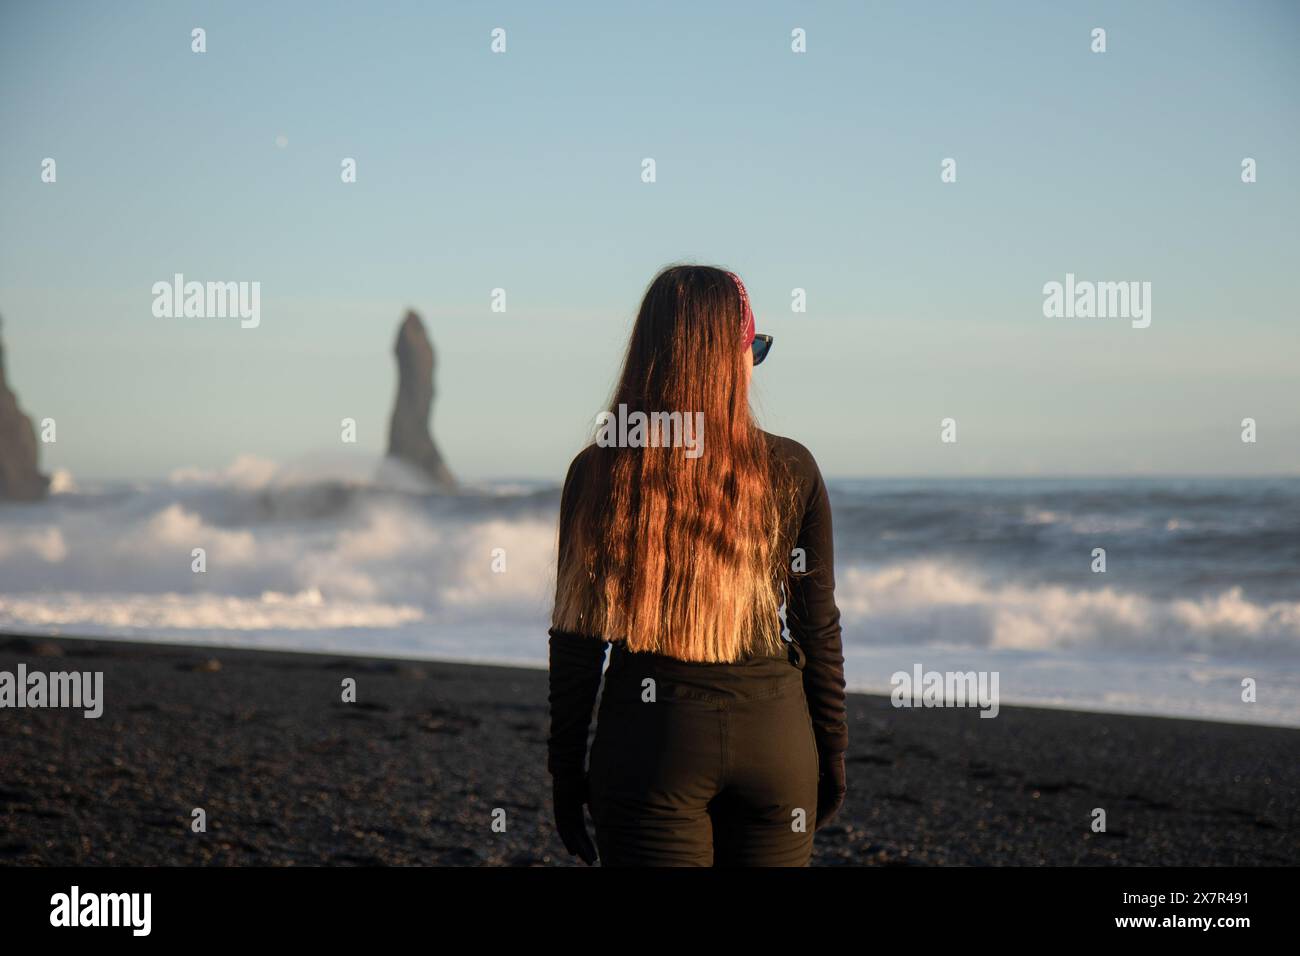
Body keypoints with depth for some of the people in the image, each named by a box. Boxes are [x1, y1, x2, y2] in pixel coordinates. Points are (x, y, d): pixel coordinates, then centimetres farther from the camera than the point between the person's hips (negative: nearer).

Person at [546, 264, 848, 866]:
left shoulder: (596, 472, -6)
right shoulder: (791, 472, -3)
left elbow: (576, 639, -2)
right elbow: (818, 630, 3)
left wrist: (565, 772, 7)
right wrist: (831, 756, 15)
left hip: (651, 740, -1)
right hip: (773, 735, 1)